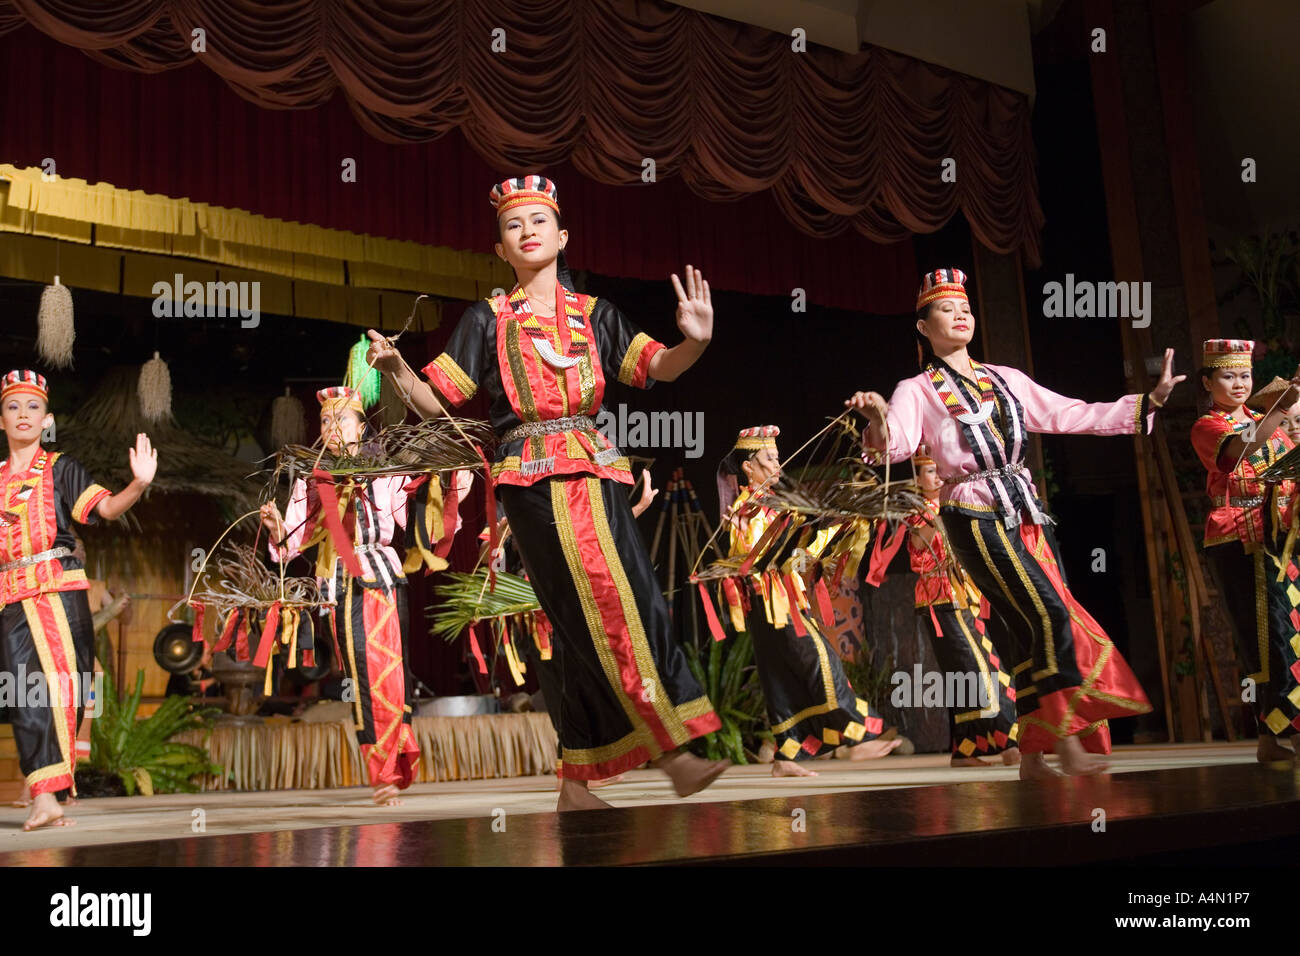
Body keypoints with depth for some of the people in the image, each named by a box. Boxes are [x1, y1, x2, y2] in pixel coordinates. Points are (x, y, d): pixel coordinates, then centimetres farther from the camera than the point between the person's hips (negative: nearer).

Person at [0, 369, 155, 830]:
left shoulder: (60, 468, 7)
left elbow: (105, 507, -8)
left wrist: (138, 485, -26)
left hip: (59, 589, -3)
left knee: (58, 683, -11)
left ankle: (46, 791, -7)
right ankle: (44, 795, -10)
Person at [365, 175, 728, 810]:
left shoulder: (593, 314, 17)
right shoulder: (488, 320, 11)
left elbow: (657, 368, 4)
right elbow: (435, 401, 8)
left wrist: (694, 342, -16)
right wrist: (395, 368, -11)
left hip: (592, 472, 4)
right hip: (533, 480, -3)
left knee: (608, 616, -1)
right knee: (602, 614, -12)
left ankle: (576, 783, 8)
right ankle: (670, 751, -13)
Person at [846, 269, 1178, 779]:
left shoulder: (1007, 379, 16)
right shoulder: (917, 391, 1)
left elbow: (1072, 415, 16)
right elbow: (895, 444, -17)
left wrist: (1148, 401, 11)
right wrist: (878, 421, -40)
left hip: (1024, 510, 6)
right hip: (975, 516, -6)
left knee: (1033, 631, 0)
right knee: (1049, 616, -17)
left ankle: (1033, 754, 9)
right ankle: (1067, 743, -13)